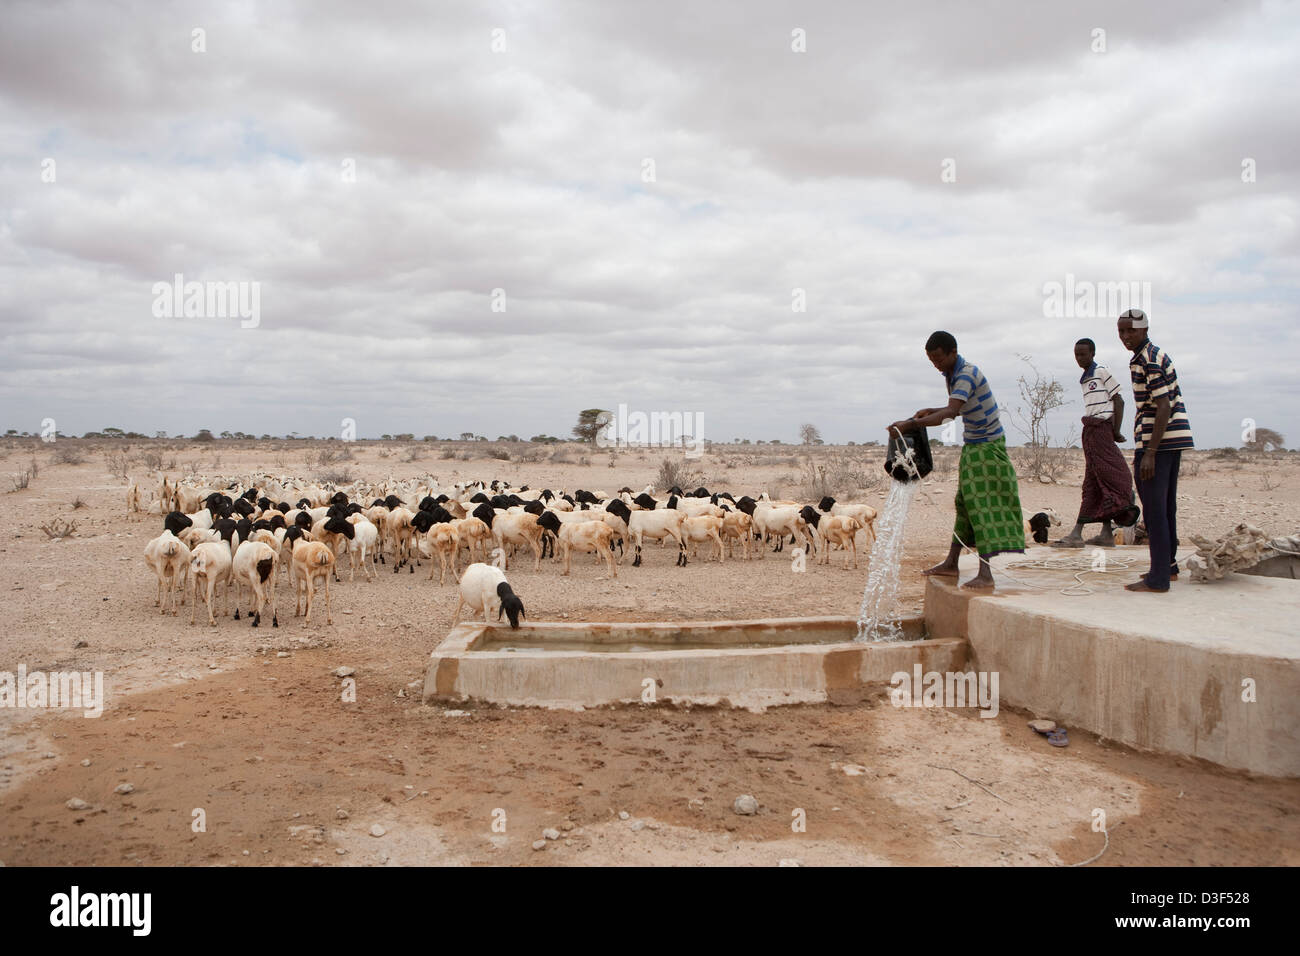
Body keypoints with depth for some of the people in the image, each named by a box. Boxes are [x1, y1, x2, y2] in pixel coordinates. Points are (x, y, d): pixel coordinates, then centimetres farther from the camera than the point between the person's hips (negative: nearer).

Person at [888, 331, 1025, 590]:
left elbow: (950, 412, -37)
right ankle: (951, 564, 19)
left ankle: (985, 574, -15)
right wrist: (928, 412, 3)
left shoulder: (967, 374, -22)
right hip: (971, 445, 9)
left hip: (987, 446, -9)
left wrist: (911, 424, -41)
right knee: (965, 503, 12)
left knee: (982, 505, -13)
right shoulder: (951, 375, 8)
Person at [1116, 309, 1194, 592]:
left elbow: (1163, 407, -20)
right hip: (1175, 439, 10)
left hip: (1158, 441, -10)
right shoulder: (1155, 355, 18)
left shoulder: (1149, 360, -14)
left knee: (1153, 507, -7)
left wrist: (1150, 453, -23)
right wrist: (1144, 449, 26)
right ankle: (1168, 564, 29)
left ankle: (1158, 578, -5)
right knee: (1166, 505, 18)